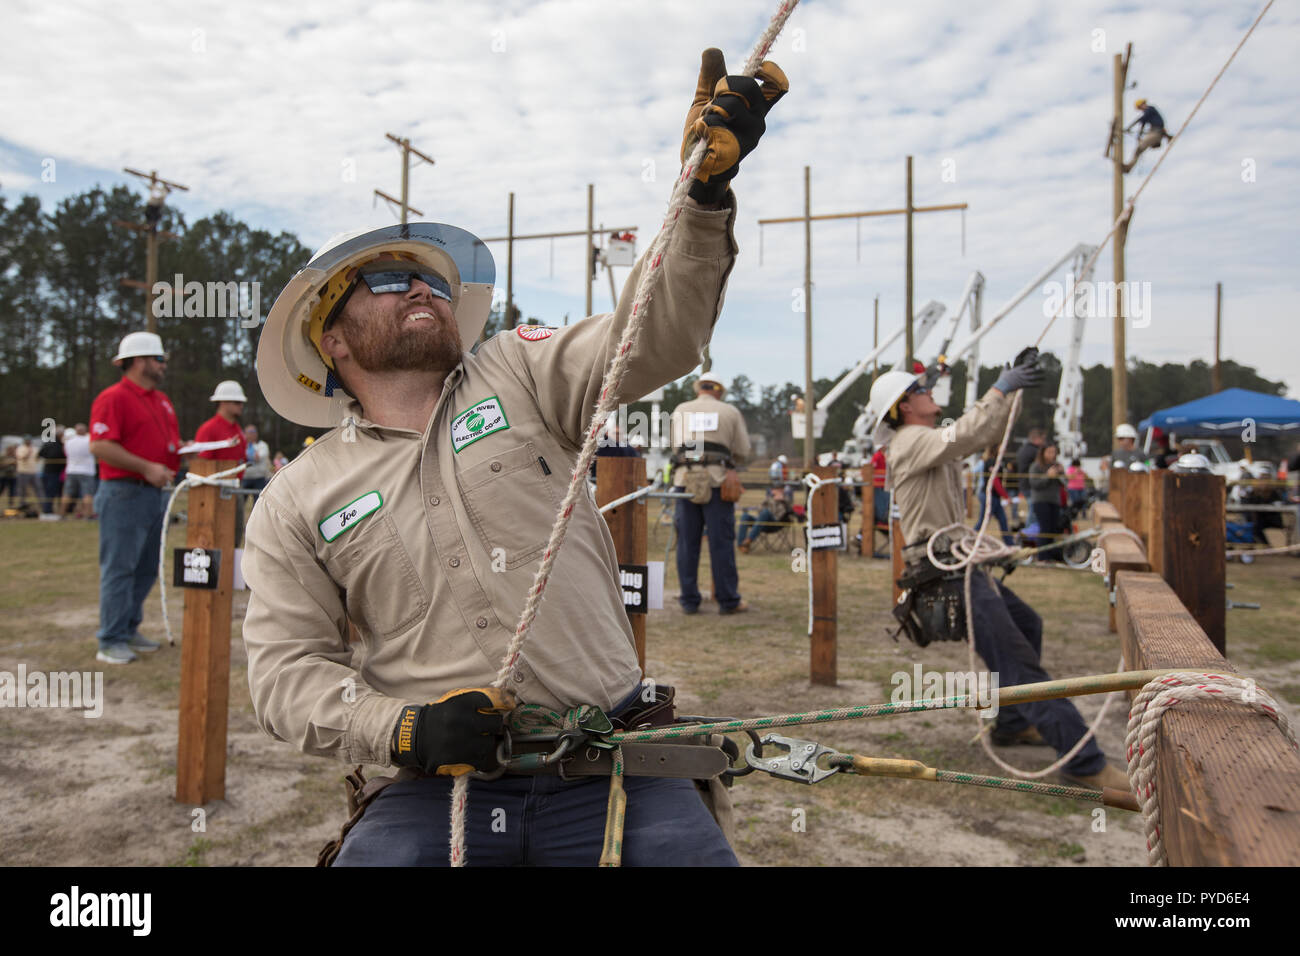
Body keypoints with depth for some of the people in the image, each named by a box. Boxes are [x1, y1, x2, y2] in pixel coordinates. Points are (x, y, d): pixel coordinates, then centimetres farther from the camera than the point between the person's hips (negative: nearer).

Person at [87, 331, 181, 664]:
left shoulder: (161, 400, 18)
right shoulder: (114, 398, -10)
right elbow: (99, 446, -18)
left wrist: (184, 449, 6)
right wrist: (146, 468, -21)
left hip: (154, 493, 9)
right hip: (123, 493, -9)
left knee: (147, 568, 13)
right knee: (119, 568, -4)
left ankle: (130, 630, 25)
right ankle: (110, 641, 4)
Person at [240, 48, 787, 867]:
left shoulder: (517, 376, 8)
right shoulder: (295, 501, 9)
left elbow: (654, 338, -4)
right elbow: (289, 669, 6)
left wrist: (705, 189, -18)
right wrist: (403, 728, -12)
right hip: (439, 789, 1)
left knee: (683, 844, -20)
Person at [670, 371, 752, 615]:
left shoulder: (680, 410, 14)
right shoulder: (730, 412, 9)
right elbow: (742, 453, 10)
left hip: (684, 478, 2)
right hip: (716, 481, -2)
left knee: (687, 542, 6)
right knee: (721, 542, 2)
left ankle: (689, 600, 8)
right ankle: (728, 600, 6)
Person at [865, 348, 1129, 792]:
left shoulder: (929, 442, 17)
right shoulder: (911, 443, -14)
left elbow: (987, 433, 21)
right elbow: (965, 435, -31)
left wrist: (1014, 385, 10)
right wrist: (1000, 389, -20)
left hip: (963, 567, 11)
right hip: (948, 576, -11)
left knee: (1027, 626, 27)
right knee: (1021, 665, -15)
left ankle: (1012, 724, 34)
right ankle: (1085, 764, -15)